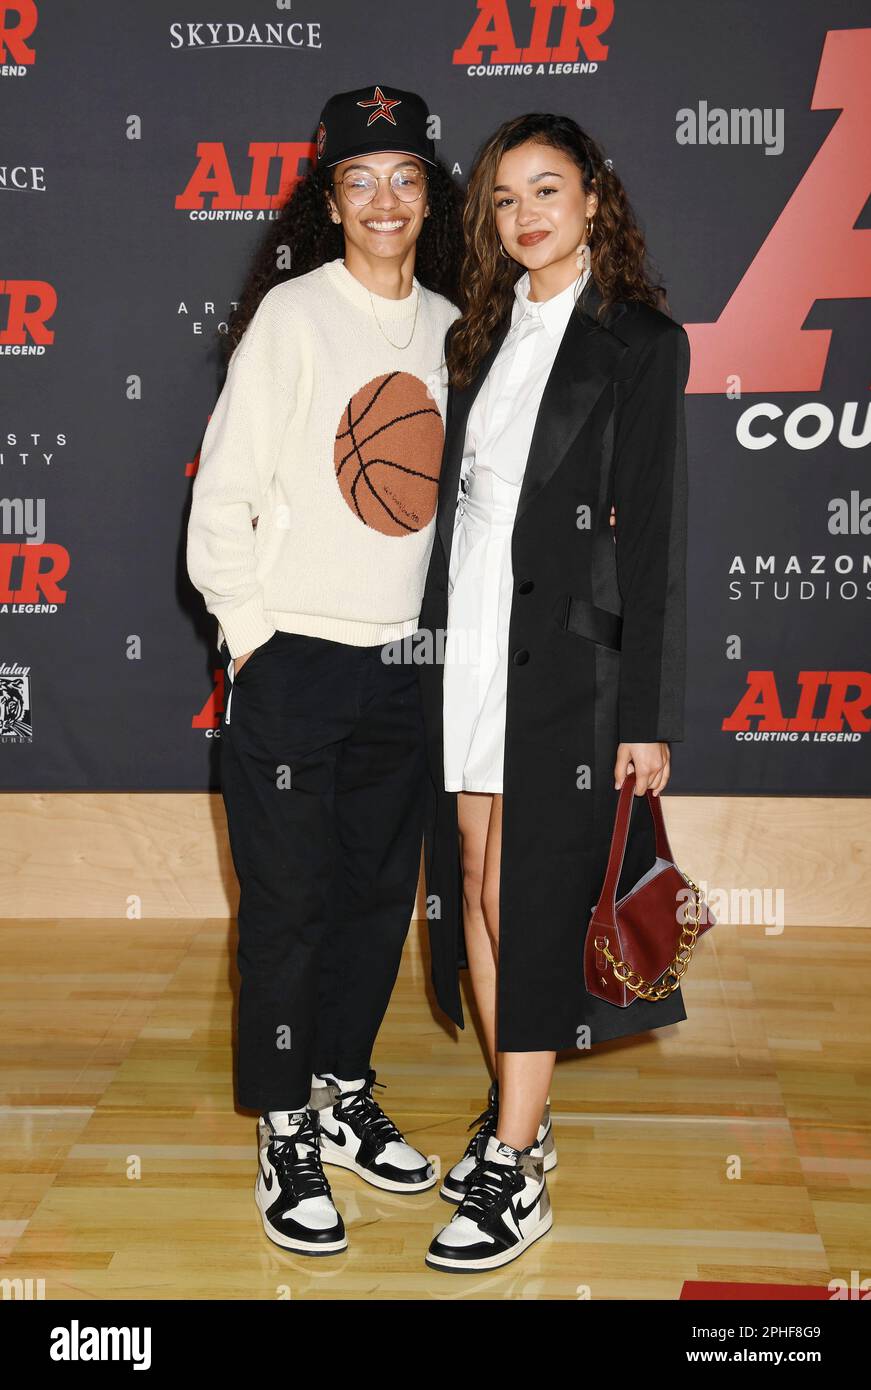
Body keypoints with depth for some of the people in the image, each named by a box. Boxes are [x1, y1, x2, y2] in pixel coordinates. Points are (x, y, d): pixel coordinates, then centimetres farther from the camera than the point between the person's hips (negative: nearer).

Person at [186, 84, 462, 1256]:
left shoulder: (451, 327, 8)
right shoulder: (293, 314, -6)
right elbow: (225, 488, -8)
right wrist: (248, 628, -8)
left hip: (399, 660, 5)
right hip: (291, 661, -5)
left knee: (381, 891, 13)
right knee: (291, 900, 0)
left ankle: (344, 1096, 30)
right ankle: (286, 1140, 14)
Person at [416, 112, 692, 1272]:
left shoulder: (639, 340, -4)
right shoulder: (486, 335, 14)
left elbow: (657, 534, -8)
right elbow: (462, 497, 13)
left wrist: (649, 715, -11)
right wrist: (439, 640, 7)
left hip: (564, 656, -6)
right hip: (469, 644, 6)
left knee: (534, 899, -3)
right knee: (476, 889, 11)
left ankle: (515, 1177, 7)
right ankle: (519, 1122, 27)